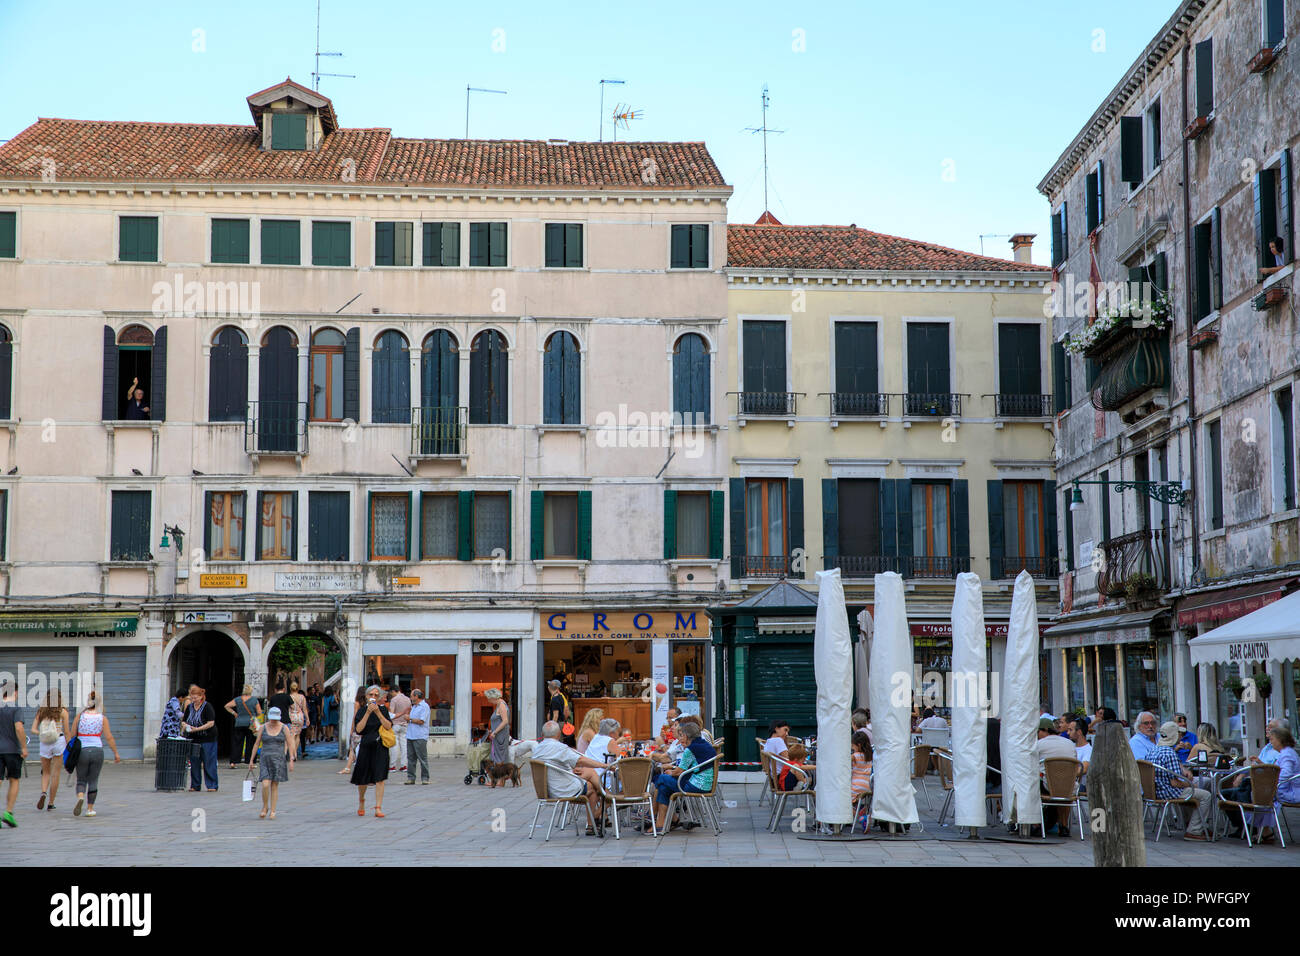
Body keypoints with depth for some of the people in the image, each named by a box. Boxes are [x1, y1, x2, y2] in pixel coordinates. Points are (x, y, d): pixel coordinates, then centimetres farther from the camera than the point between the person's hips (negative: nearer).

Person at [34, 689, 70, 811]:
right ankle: (51, 803, 7)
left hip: (45, 745, 2)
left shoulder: (41, 712, 5)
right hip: (59, 743, -2)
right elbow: (66, 732, -4)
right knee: (55, 774, 5)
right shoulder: (63, 712, -3)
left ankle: (43, 793, -12)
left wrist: (42, 734, 15)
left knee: (46, 773, 16)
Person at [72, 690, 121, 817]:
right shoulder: (102, 718, 0)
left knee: (81, 780, 11)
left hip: (82, 751, 0)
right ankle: (90, 808, 12)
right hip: (97, 750, 0)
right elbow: (109, 737, -3)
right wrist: (116, 753, 2)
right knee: (93, 781, 12)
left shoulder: (80, 716, 0)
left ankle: (80, 798, -19)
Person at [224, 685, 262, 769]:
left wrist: (234, 713, 8)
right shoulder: (255, 700, -5)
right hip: (250, 724, -2)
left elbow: (227, 706, 1)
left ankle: (233, 762, -2)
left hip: (239, 724, 2)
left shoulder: (238, 700, 0)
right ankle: (250, 761, 6)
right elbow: (259, 712, -3)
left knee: (237, 743, 5)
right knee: (251, 743, 6)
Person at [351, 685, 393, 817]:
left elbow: (389, 726, -8)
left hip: (380, 747, -1)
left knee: (379, 778, -10)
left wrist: (378, 712, -15)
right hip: (366, 746, 1)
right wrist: (368, 712, -15)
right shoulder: (362, 710, 3)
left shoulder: (383, 709, 4)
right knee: (362, 779, 9)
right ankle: (361, 802, 36)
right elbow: (359, 729, -10)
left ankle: (378, 808, -10)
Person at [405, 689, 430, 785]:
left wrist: (410, 719, -5)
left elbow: (421, 721, -15)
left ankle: (425, 778, 1)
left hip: (420, 737, -8)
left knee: (422, 758, -4)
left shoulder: (424, 706, -7)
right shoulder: (414, 707, 20)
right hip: (410, 736, 8)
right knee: (411, 758, 6)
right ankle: (410, 778, 9)